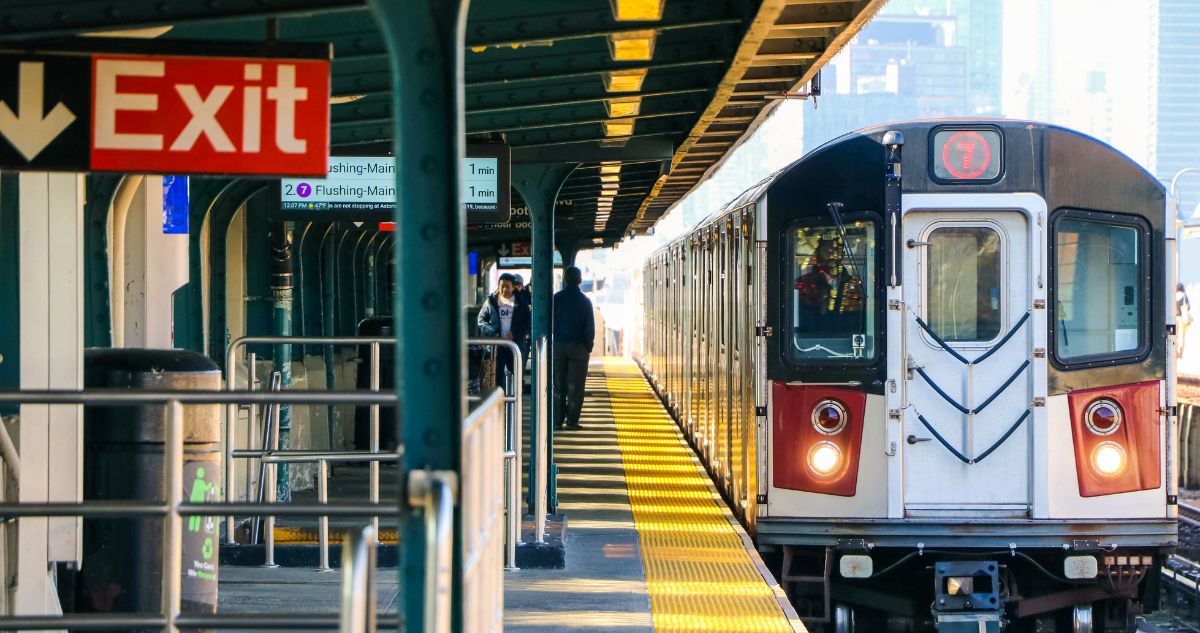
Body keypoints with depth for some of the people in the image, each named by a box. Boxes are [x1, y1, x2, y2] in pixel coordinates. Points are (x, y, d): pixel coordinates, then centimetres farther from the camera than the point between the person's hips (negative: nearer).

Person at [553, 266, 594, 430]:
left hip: (558, 346, 2)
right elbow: (590, 327, -4)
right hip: (578, 347, -2)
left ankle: (557, 420, 2)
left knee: (558, 385, 6)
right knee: (575, 386, 2)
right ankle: (572, 420, -1)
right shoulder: (584, 301, -4)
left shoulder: (556, 299, 0)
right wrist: (588, 346, 5)